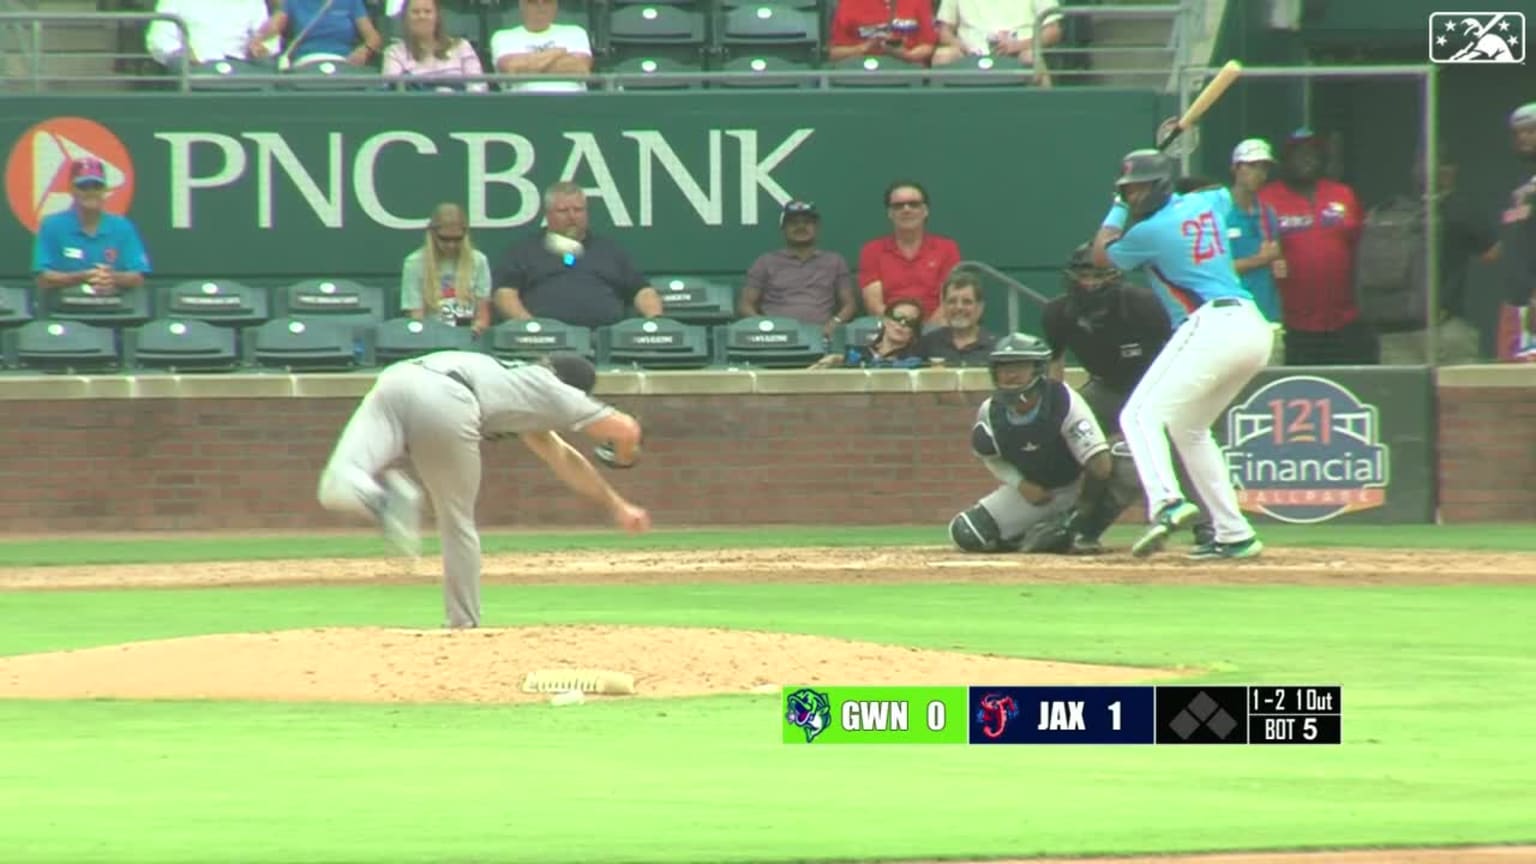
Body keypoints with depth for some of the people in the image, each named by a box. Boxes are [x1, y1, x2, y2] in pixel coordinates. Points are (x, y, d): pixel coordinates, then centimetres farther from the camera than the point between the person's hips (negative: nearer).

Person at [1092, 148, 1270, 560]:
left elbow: (1101, 255, 14)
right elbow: (1227, 194, 44)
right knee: (1188, 427, 21)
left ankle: (1167, 502, -38)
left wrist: (1119, 209, 25)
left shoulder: (1150, 231, -5)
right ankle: (1234, 535, 14)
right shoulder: (1205, 204, 16)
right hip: (1254, 329, 9)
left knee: (1141, 413, -12)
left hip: (1211, 327, -9)